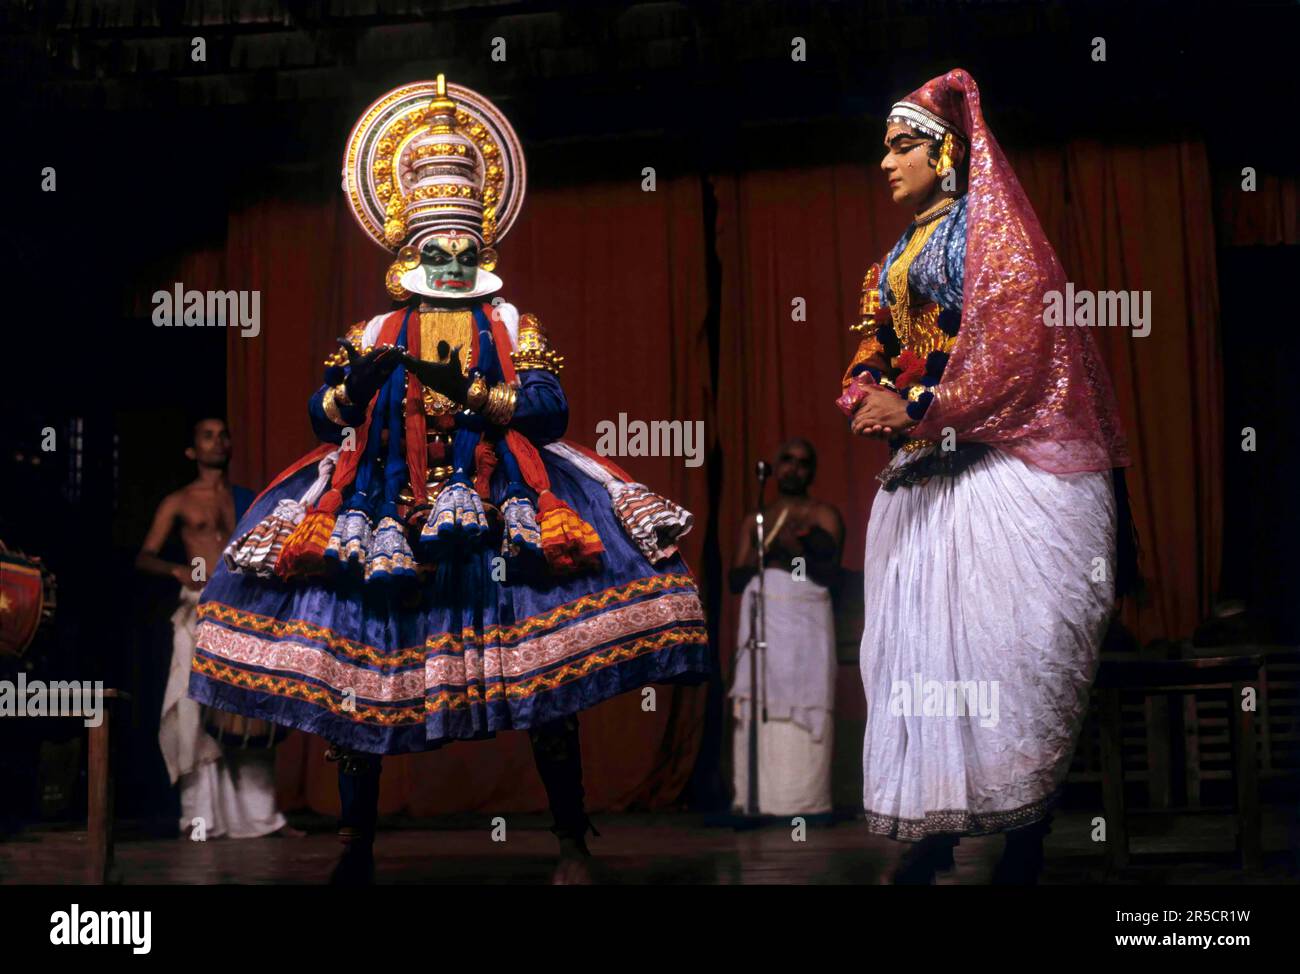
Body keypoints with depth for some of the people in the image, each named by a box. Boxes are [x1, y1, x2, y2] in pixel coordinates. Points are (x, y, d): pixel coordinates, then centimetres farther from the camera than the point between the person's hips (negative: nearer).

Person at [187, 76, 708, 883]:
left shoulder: (512, 328, 12)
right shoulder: (376, 333, 15)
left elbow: (549, 409, -3)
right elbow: (325, 417, 7)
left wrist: (470, 390, -15)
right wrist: (353, 385, -14)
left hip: (498, 509, -1)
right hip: (386, 510, 2)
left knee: (544, 665, -11)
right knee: (359, 669, -3)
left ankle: (573, 843, -1)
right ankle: (356, 844, 11)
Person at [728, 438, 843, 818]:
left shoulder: (824, 515, 8)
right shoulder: (755, 522, 20)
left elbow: (830, 574, -3)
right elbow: (735, 581, 15)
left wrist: (795, 550, -16)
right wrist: (756, 560, -4)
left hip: (805, 620, -3)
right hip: (762, 621, 3)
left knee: (801, 707, -11)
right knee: (757, 708, -5)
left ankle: (802, 799, -11)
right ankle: (758, 798, -6)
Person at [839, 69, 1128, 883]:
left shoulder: (987, 222, -1)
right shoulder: (898, 258, 22)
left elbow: (1011, 335, -13)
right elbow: (875, 350, 20)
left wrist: (919, 410, -16)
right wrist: (868, 401, -3)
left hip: (1000, 455, -8)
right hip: (922, 470, 8)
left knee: (999, 635, -8)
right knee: (920, 638, 3)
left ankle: (1010, 837, -3)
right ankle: (943, 822, 8)